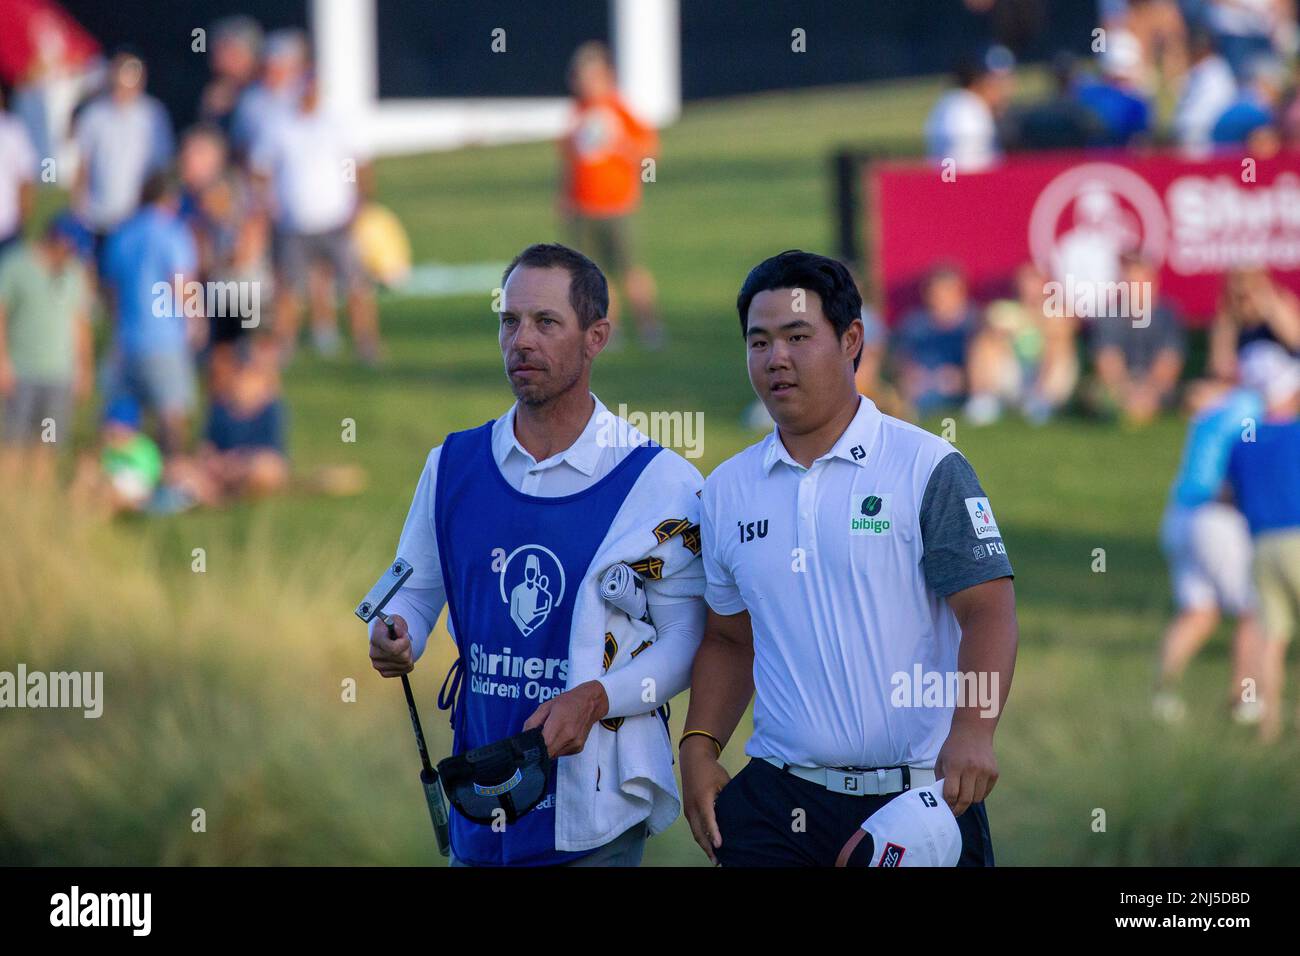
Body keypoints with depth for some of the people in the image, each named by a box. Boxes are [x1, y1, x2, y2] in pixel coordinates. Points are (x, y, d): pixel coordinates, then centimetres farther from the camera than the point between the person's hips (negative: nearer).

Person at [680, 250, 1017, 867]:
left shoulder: (927, 468, -3)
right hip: (779, 804, 3)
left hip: (924, 797, -3)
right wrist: (699, 747, 6)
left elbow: (988, 611, -10)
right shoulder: (728, 492, 12)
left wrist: (973, 728, -25)